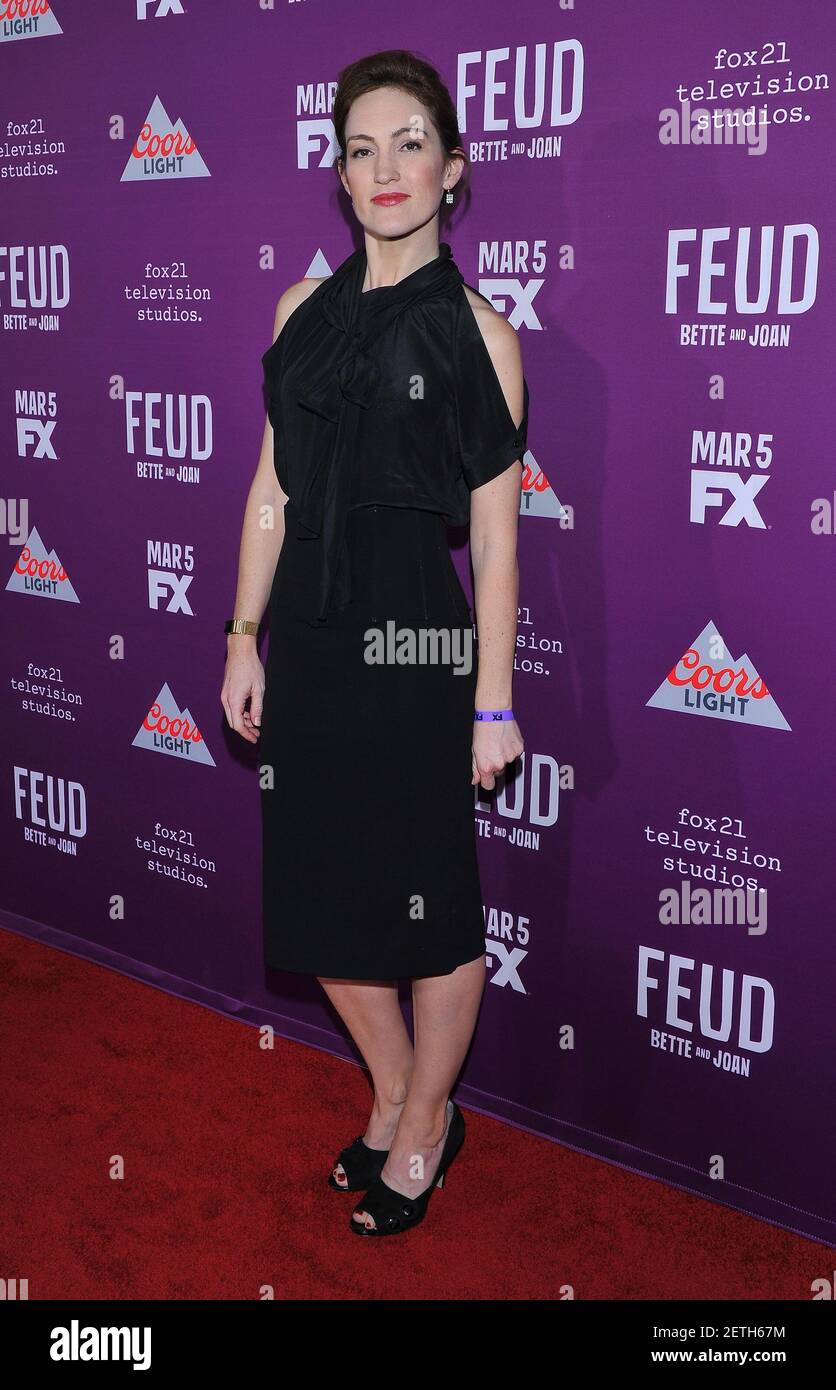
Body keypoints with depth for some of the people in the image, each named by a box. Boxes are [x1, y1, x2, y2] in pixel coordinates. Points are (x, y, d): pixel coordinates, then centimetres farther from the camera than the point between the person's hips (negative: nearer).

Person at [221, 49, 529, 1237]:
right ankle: (401, 1100, 37)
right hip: (308, 637, 5)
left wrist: (494, 700, -8)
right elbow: (273, 491, 10)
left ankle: (421, 1126, 32)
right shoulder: (305, 312, 8)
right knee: (318, 894, 14)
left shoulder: (473, 329, -4)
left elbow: (494, 530, -6)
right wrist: (246, 641, 8)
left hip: (415, 639, -5)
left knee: (430, 908, 7)